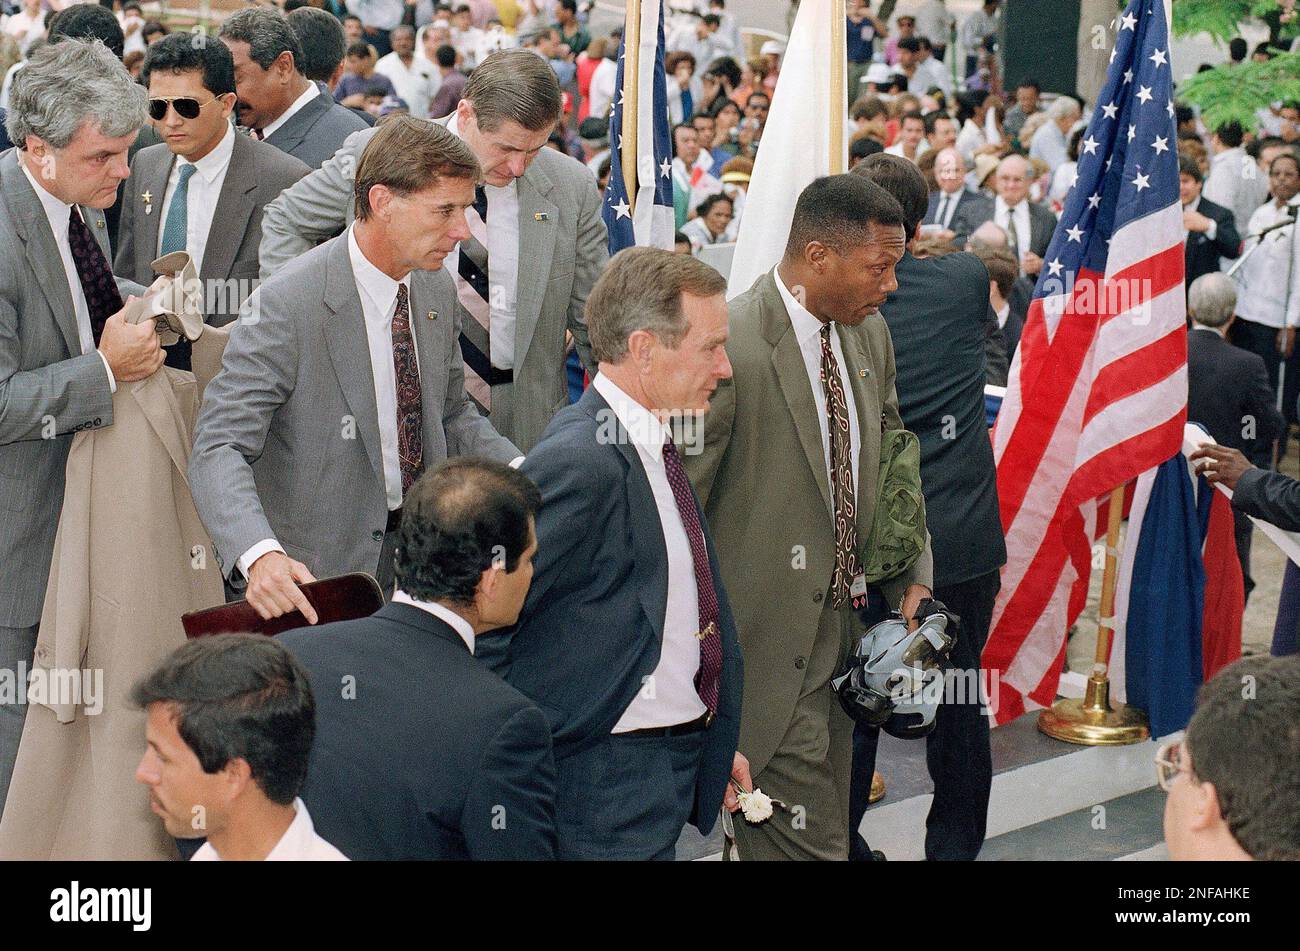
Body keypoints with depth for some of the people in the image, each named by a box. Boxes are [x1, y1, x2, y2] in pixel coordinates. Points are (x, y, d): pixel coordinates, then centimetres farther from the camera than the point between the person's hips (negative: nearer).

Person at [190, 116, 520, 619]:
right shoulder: (286, 304, -20)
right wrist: (259, 554, -41)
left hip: (420, 556, 6)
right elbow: (220, 447, -24)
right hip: (315, 574, -6)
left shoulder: (436, 291, 4)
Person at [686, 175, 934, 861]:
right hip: (769, 644, -8)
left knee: (824, 821, 17)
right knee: (808, 840, -4)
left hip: (844, 620, 8)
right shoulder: (729, 347, -21)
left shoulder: (869, 333, 5)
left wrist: (913, 576, 8)